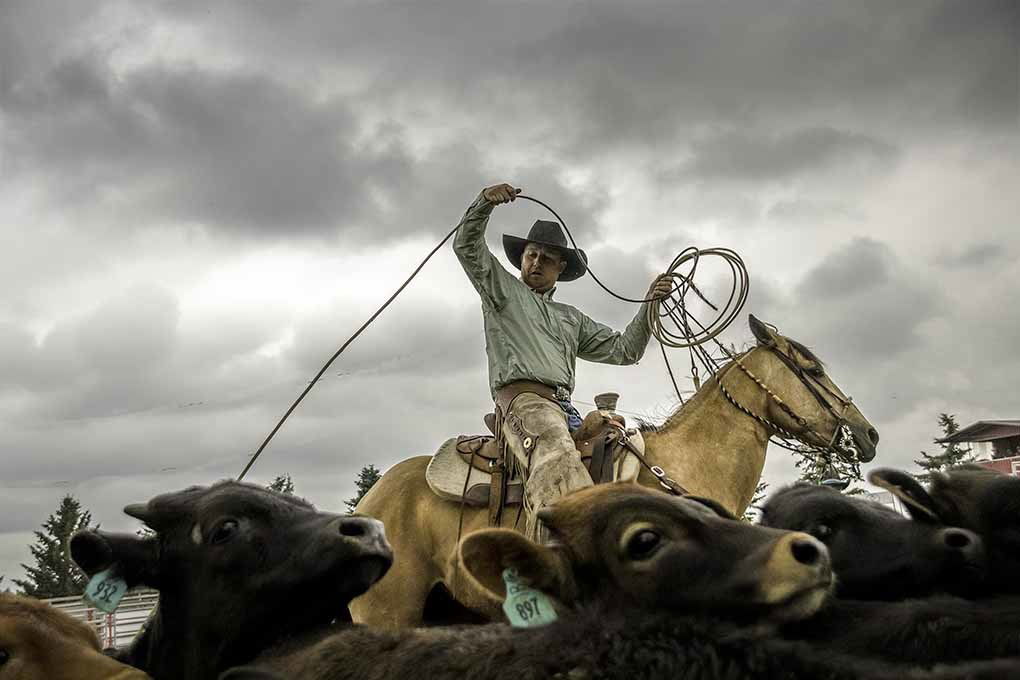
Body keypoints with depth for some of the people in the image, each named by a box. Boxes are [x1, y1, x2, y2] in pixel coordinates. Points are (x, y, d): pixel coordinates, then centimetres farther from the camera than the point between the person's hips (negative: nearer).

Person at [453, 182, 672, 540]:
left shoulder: (572, 319, 34)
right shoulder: (502, 289, 22)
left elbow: (623, 350, 28)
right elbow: (466, 245, 9)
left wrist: (650, 305, 17)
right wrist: (485, 201, -7)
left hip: (563, 407, 7)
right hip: (522, 397, -7)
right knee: (557, 456, -38)